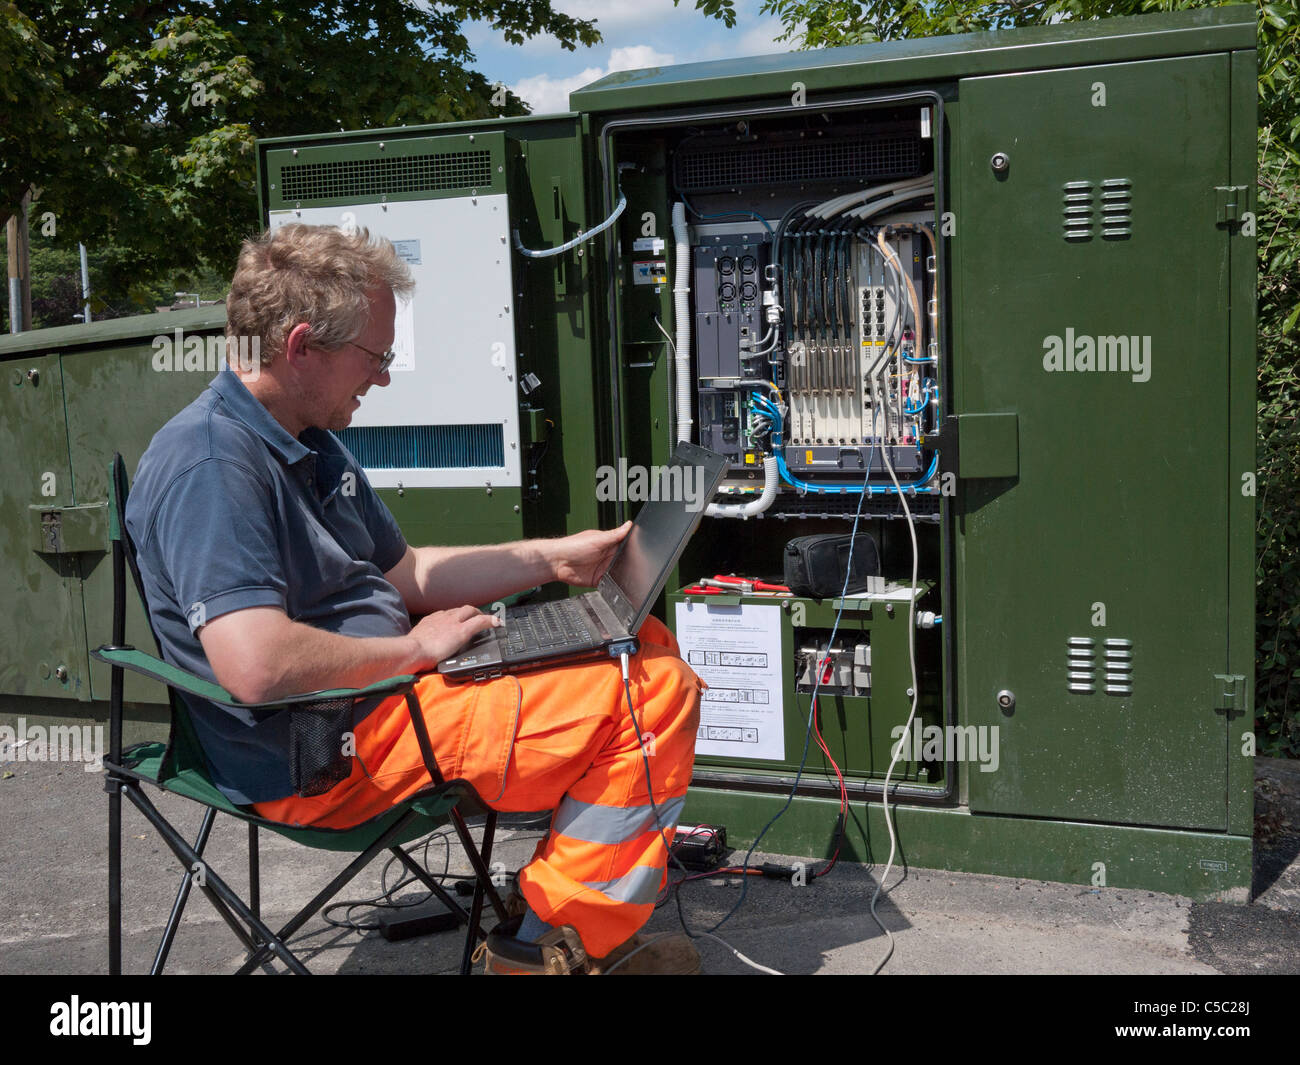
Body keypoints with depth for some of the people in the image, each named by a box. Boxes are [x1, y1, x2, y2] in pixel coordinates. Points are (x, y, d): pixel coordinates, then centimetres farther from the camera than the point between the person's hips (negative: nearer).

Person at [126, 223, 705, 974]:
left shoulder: (315, 446, 13)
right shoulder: (210, 463, -21)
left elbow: (405, 574, 21)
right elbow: (256, 665, -32)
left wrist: (553, 559, 15)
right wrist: (413, 648, -17)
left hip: (381, 685, 11)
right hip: (327, 756, -11)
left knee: (647, 645, 11)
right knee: (657, 694, -15)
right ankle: (560, 942, -1)